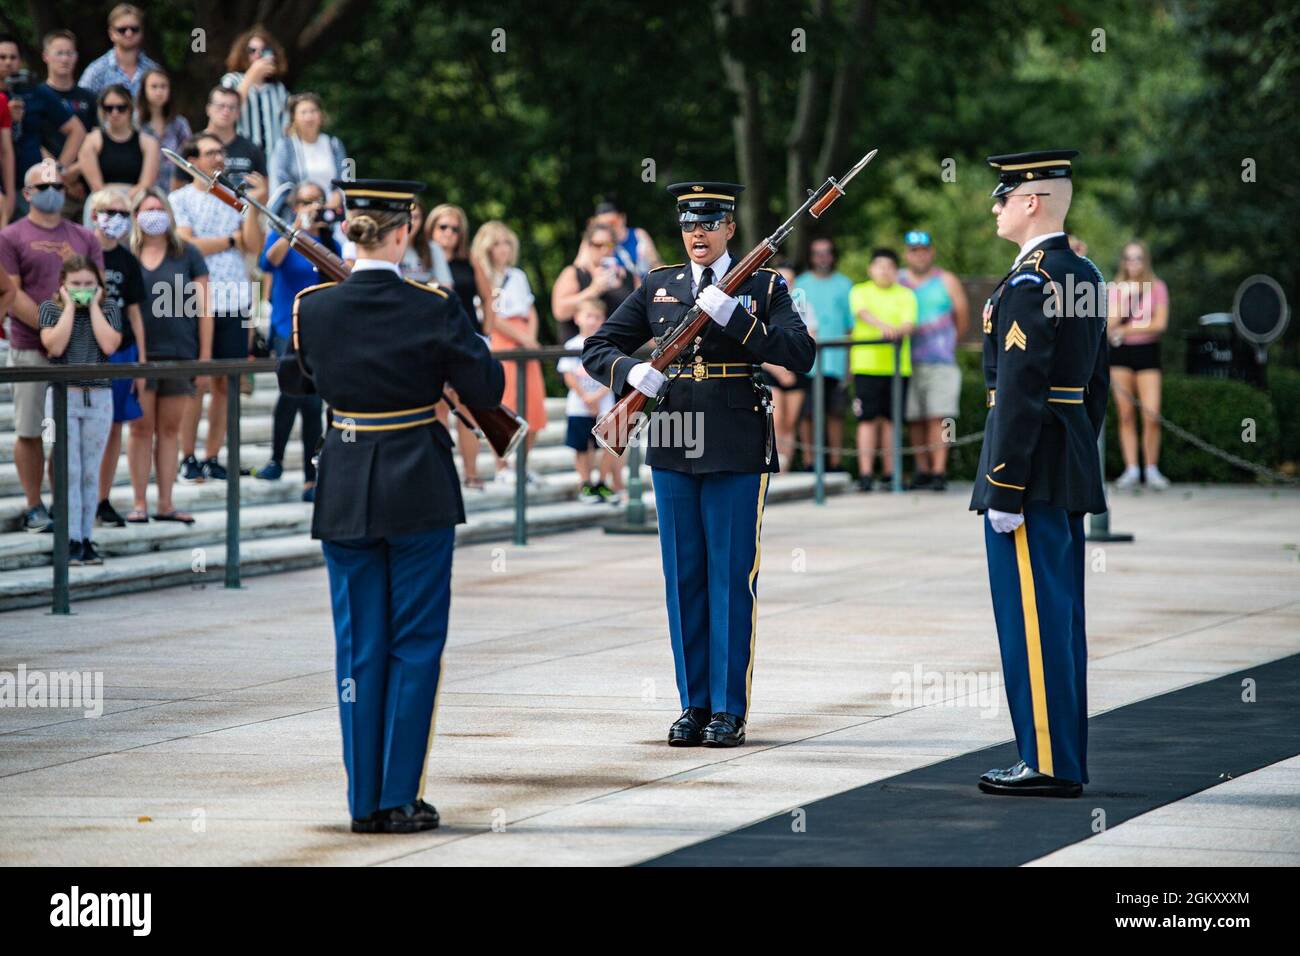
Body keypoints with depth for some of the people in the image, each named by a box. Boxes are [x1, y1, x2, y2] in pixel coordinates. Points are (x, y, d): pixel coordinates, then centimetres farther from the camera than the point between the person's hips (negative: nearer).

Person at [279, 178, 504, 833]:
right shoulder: (433, 309, -11)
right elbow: (486, 389, -5)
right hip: (418, 487, -3)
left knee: (358, 645, 9)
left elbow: (295, 379, 12)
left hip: (345, 489, 3)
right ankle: (400, 798, 3)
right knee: (416, 644, 5)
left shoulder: (312, 307, -4)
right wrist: (466, 339, 12)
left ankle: (364, 800, 9)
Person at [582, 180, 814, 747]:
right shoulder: (657, 287, 11)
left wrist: (734, 317, -19)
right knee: (684, 578, 6)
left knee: (732, 578, -1)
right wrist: (631, 372, -12)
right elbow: (597, 348, 10)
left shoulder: (764, 286, 2)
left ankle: (729, 710, 3)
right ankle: (694, 705, 13)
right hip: (674, 450, 3)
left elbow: (801, 355, -11)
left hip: (738, 451, -3)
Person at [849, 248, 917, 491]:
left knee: (891, 419, 5)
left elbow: (909, 323, -3)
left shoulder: (905, 295, 12)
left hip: (898, 366, 2)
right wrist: (882, 326, -33)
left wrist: (897, 331, -27)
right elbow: (863, 313, -13)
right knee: (868, 419, -6)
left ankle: (891, 472, 10)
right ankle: (865, 474, -7)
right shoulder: (860, 292, 8)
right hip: (866, 364, -2)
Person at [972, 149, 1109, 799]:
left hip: (1030, 467, -10)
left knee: (1032, 617, -6)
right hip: (1073, 474, 10)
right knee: (1060, 617, 12)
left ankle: (1047, 763, -4)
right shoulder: (1086, 276, 13)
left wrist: (1004, 490, -19)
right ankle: (1066, 759, 17)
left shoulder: (1027, 283, -16)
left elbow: (1019, 391, -20)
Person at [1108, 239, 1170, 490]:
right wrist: (1123, 297, -14)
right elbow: (1110, 326, -3)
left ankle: (1151, 469, 1)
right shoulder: (1114, 289, 7)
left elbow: (1159, 324, -6)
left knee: (1151, 416, -10)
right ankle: (1131, 470, 4)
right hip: (1120, 353, 2)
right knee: (1126, 415, 0)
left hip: (1147, 352, -2)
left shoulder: (1157, 288, 3)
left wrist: (1126, 330, -7)